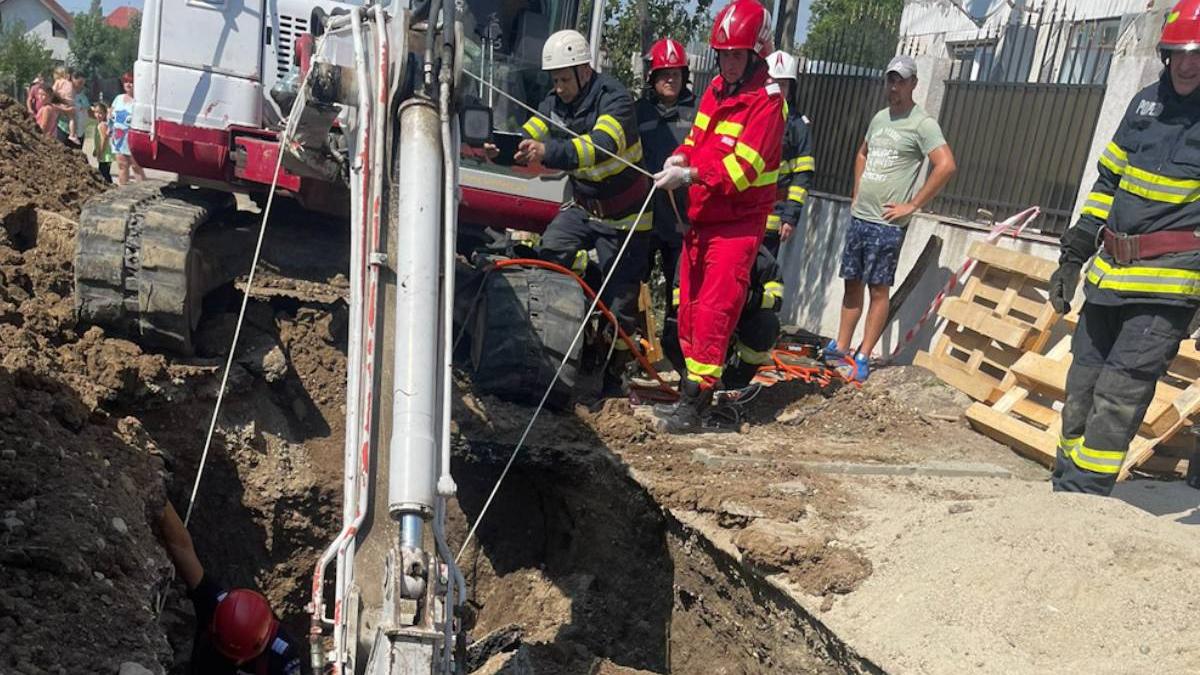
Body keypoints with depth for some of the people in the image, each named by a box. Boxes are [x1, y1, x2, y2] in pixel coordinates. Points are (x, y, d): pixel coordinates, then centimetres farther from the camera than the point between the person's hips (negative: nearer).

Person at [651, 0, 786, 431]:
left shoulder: (767, 100, -12)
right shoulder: (716, 88, 11)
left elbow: (743, 166, -21)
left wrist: (691, 175, -29)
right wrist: (680, 157, -2)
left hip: (737, 224, -8)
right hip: (701, 217, 8)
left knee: (714, 311, -9)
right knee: (690, 305, 12)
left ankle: (694, 402, -4)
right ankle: (690, 382, 26)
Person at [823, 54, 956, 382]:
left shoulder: (922, 123, -8)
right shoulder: (880, 118, 14)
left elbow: (946, 166, -18)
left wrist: (912, 205, -14)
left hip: (887, 224, -7)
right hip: (859, 217, 7)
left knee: (879, 290, -1)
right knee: (852, 284, 12)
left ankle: (863, 357, 3)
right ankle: (840, 348, 21)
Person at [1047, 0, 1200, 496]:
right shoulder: (1147, 102, 13)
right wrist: (1072, 257, 16)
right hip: (1109, 274, 6)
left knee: (1117, 398, -10)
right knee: (1082, 390, 10)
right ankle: (1062, 495, 21)